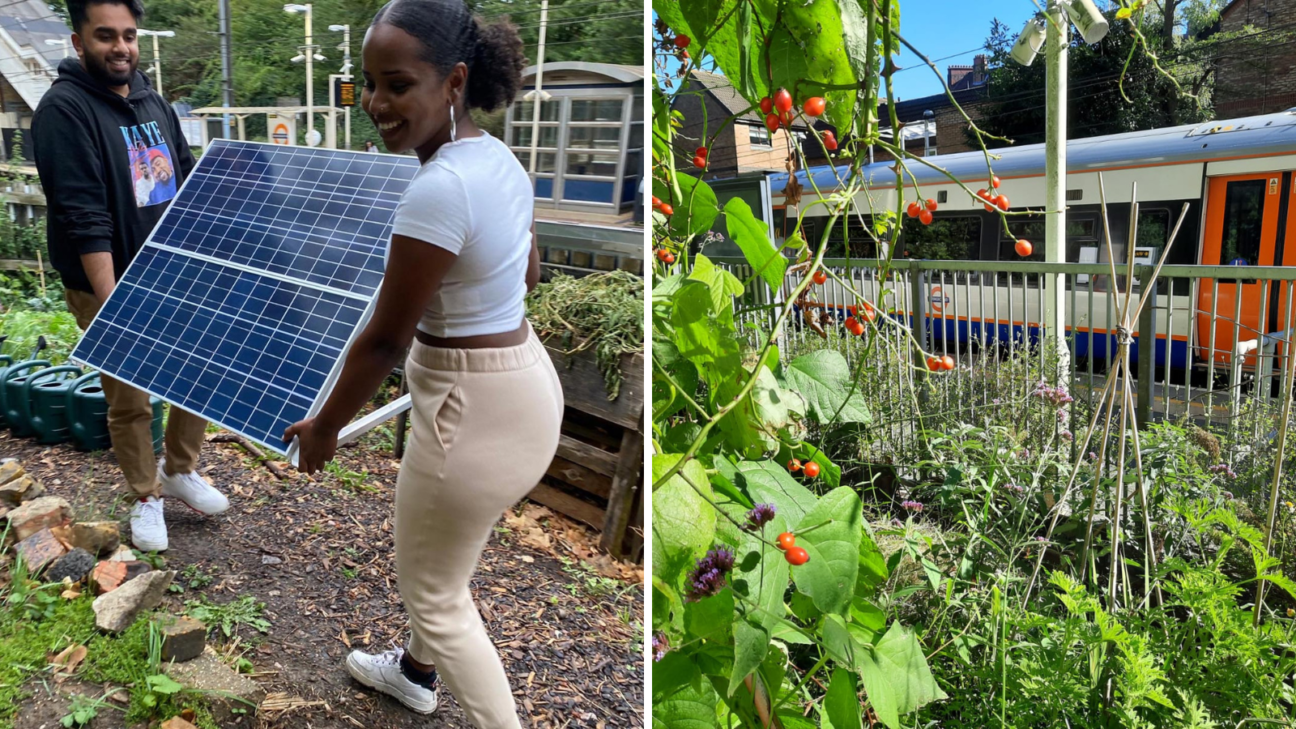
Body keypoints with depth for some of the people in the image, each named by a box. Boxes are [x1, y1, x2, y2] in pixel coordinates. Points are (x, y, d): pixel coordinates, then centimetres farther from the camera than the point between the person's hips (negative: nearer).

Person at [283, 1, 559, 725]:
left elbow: (385, 339, -20)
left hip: (476, 410, -10)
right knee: (439, 554, 31)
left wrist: (324, 427, -4)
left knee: (435, 592, 14)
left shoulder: (439, 188, -27)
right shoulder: (499, 156, 1)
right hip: (526, 376, 10)